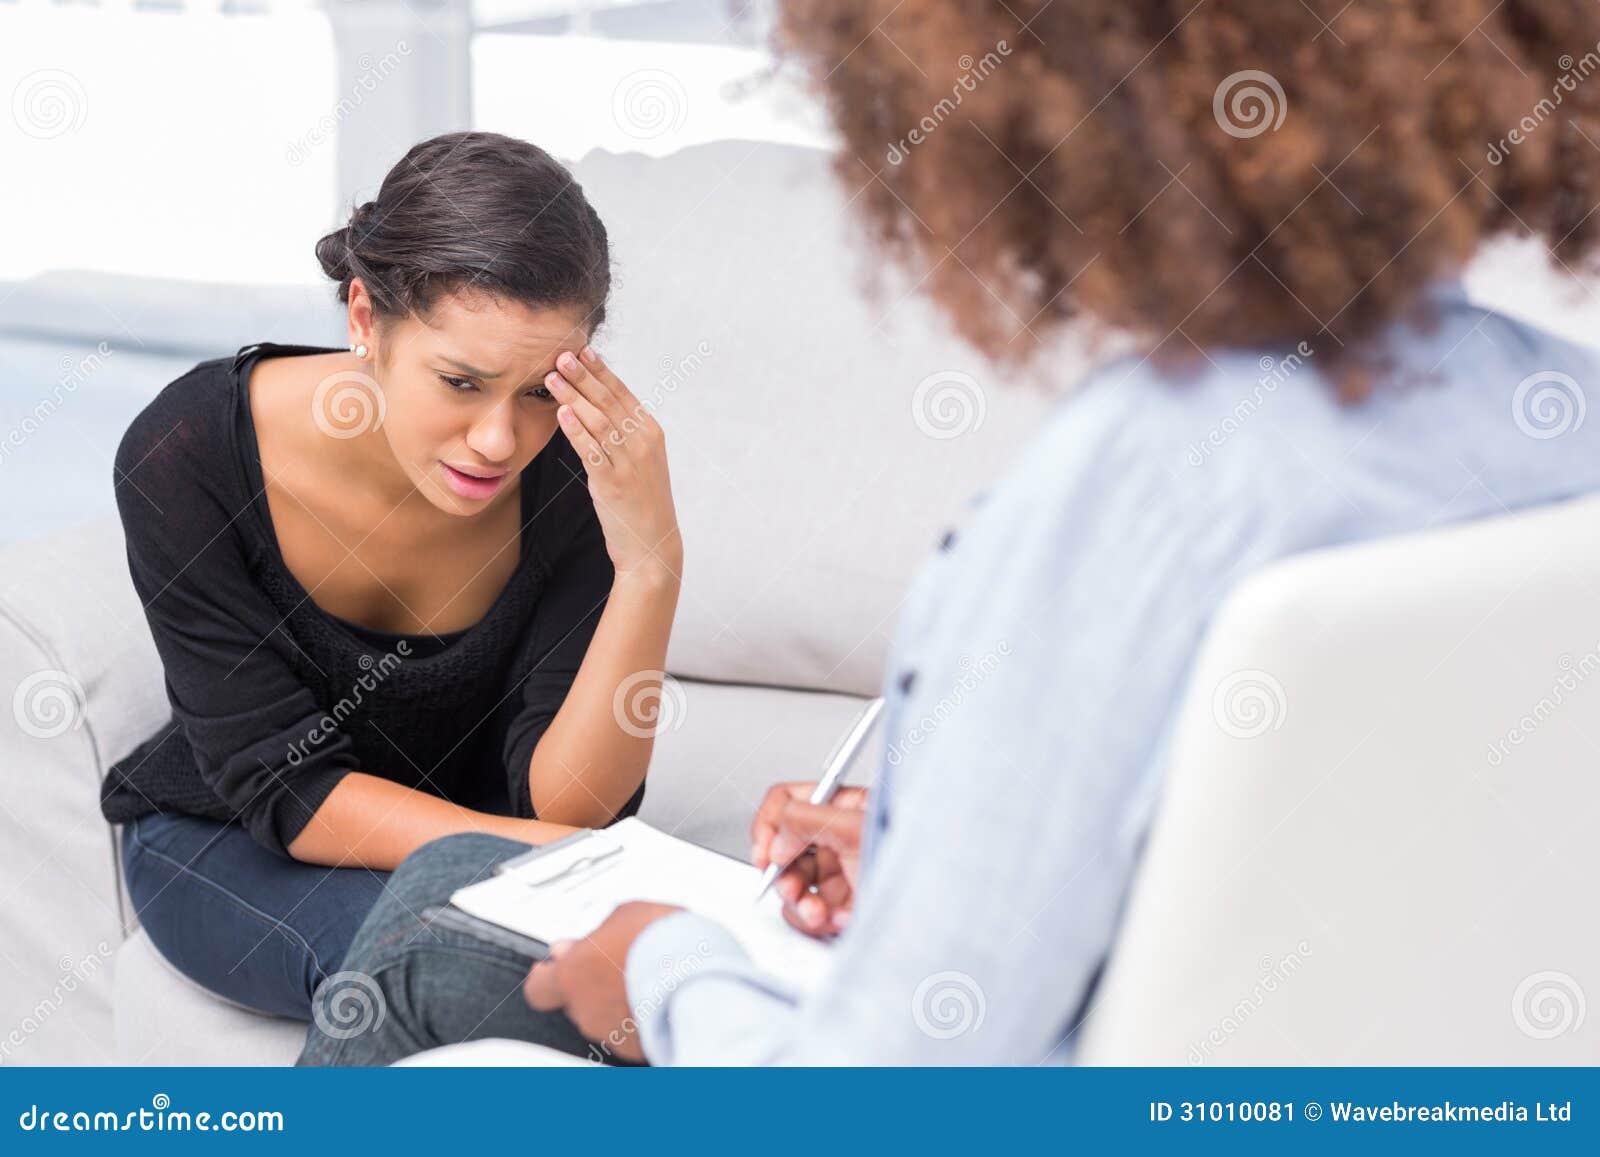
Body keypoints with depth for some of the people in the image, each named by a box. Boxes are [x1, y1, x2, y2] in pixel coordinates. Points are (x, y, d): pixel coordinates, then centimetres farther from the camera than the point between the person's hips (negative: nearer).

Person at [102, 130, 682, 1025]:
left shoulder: (575, 467, -23)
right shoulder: (186, 455, -26)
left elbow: (565, 802, -24)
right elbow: (287, 789, -23)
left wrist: (650, 565, -37)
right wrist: (538, 849, -37)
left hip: (462, 829, 2)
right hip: (225, 843, -2)